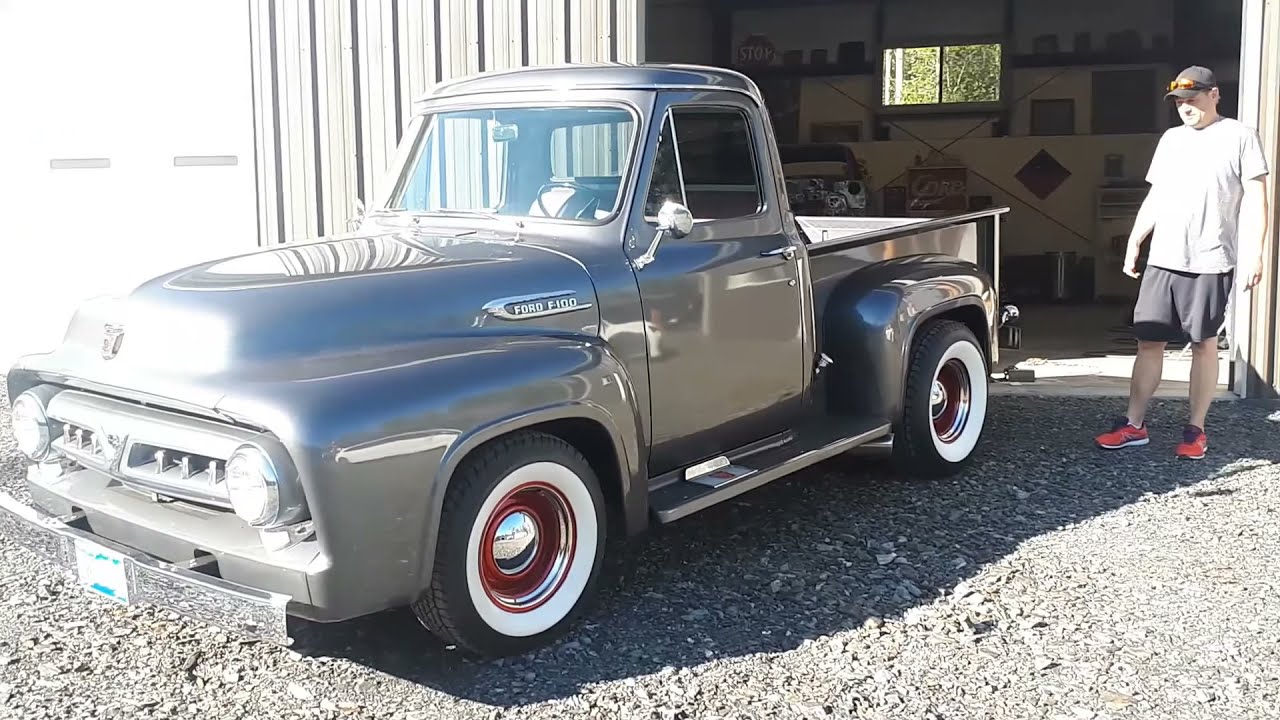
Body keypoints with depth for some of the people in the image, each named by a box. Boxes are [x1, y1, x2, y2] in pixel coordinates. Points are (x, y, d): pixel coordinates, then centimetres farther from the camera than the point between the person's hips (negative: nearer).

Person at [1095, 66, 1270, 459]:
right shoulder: (1170, 139, 15)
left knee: (1203, 344, 4)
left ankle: (1195, 430, 11)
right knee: (1148, 342, 4)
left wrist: (1254, 253, -12)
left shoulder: (1239, 136, -1)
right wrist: (1134, 242, 15)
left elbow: (1255, 197, -4)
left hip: (1210, 263, -5)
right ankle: (1134, 425, 9)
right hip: (1162, 261, 5)